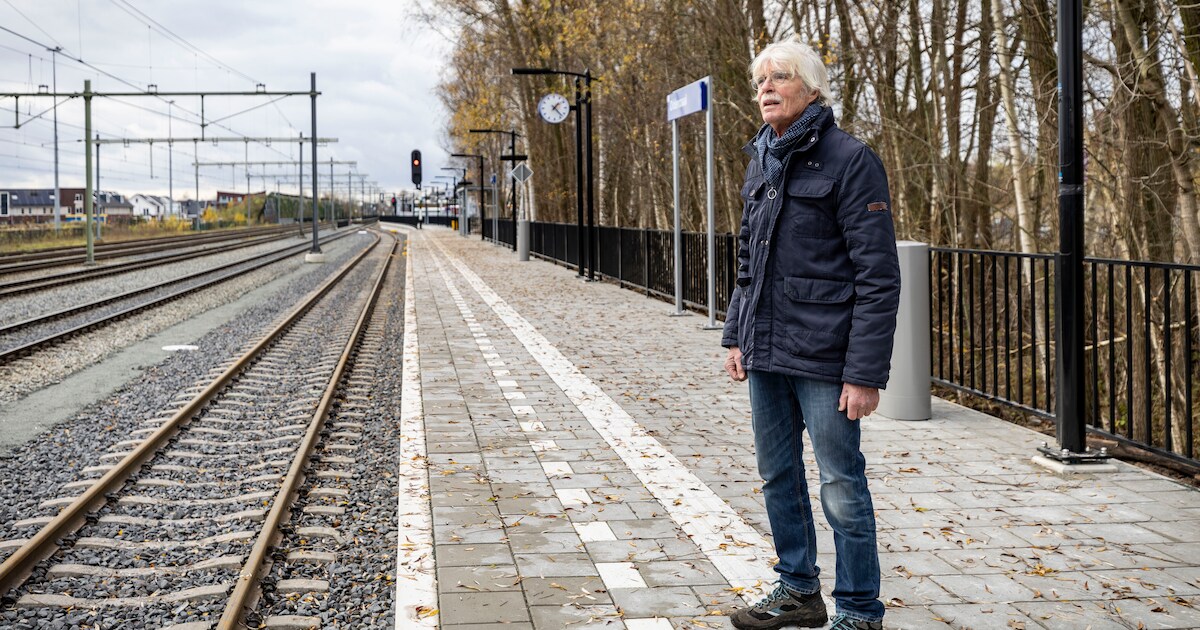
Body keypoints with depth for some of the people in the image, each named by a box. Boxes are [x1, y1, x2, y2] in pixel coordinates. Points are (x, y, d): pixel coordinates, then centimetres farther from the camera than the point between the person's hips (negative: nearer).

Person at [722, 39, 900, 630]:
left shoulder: (849, 159, -10)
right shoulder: (760, 161, 13)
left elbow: (878, 277, -14)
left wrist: (866, 371, -18)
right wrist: (736, 336, 15)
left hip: (822, 358, -8)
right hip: (765, 355, 8)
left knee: (841, 486, 0)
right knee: (778, 476, 16)